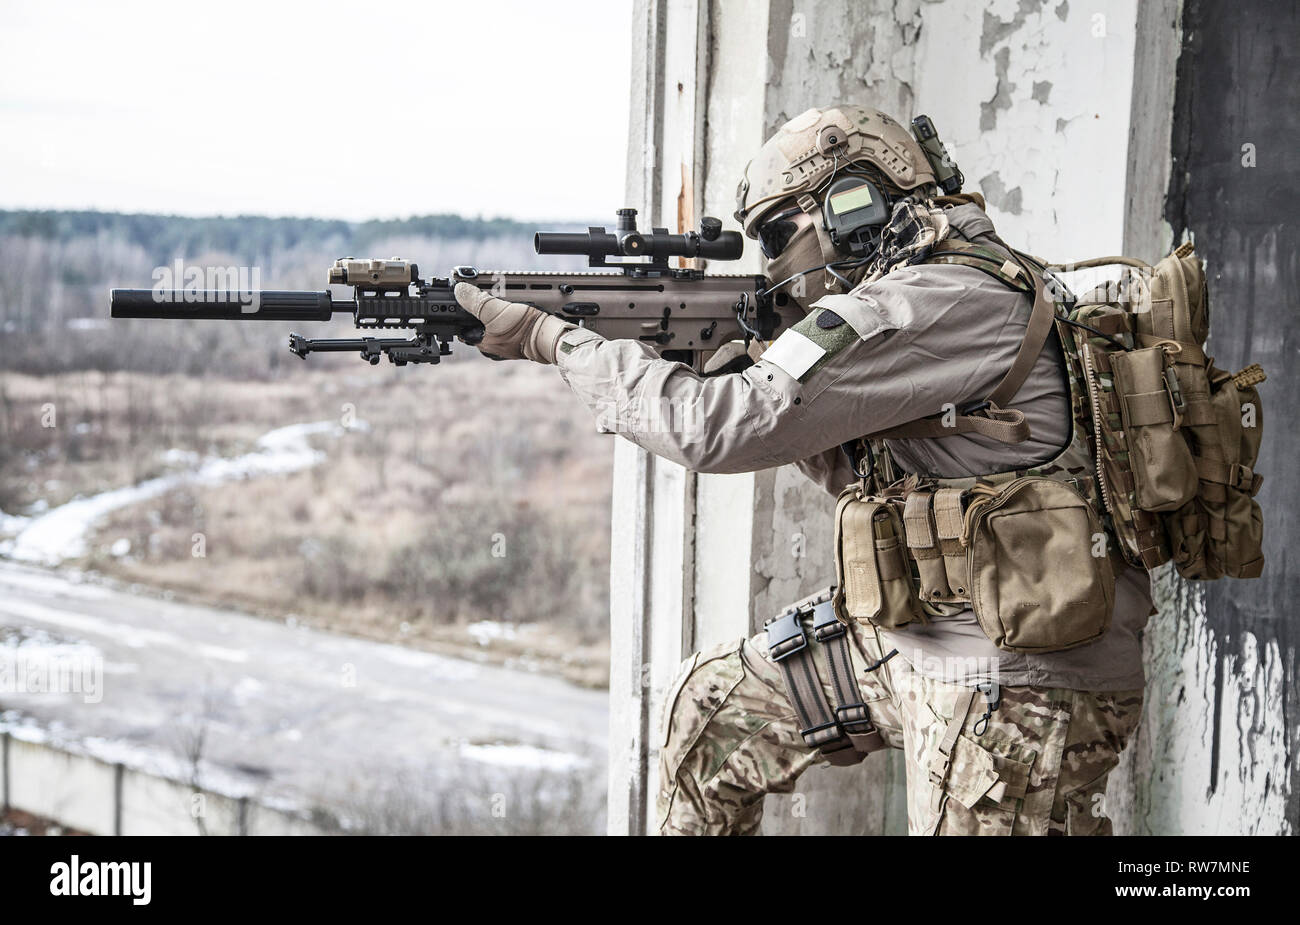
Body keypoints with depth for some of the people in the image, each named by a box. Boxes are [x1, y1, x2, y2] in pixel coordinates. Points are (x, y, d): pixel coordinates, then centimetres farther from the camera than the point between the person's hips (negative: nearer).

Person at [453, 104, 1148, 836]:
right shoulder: (919, 301, 11)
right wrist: (756, 377, 4)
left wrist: (553, 338, -14)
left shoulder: (942, 304, -20)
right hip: (914, 633, 10)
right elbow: (865, 471, 19)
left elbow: (723, 427, -24)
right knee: (713, 702, 14)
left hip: (1017, 674, -10)